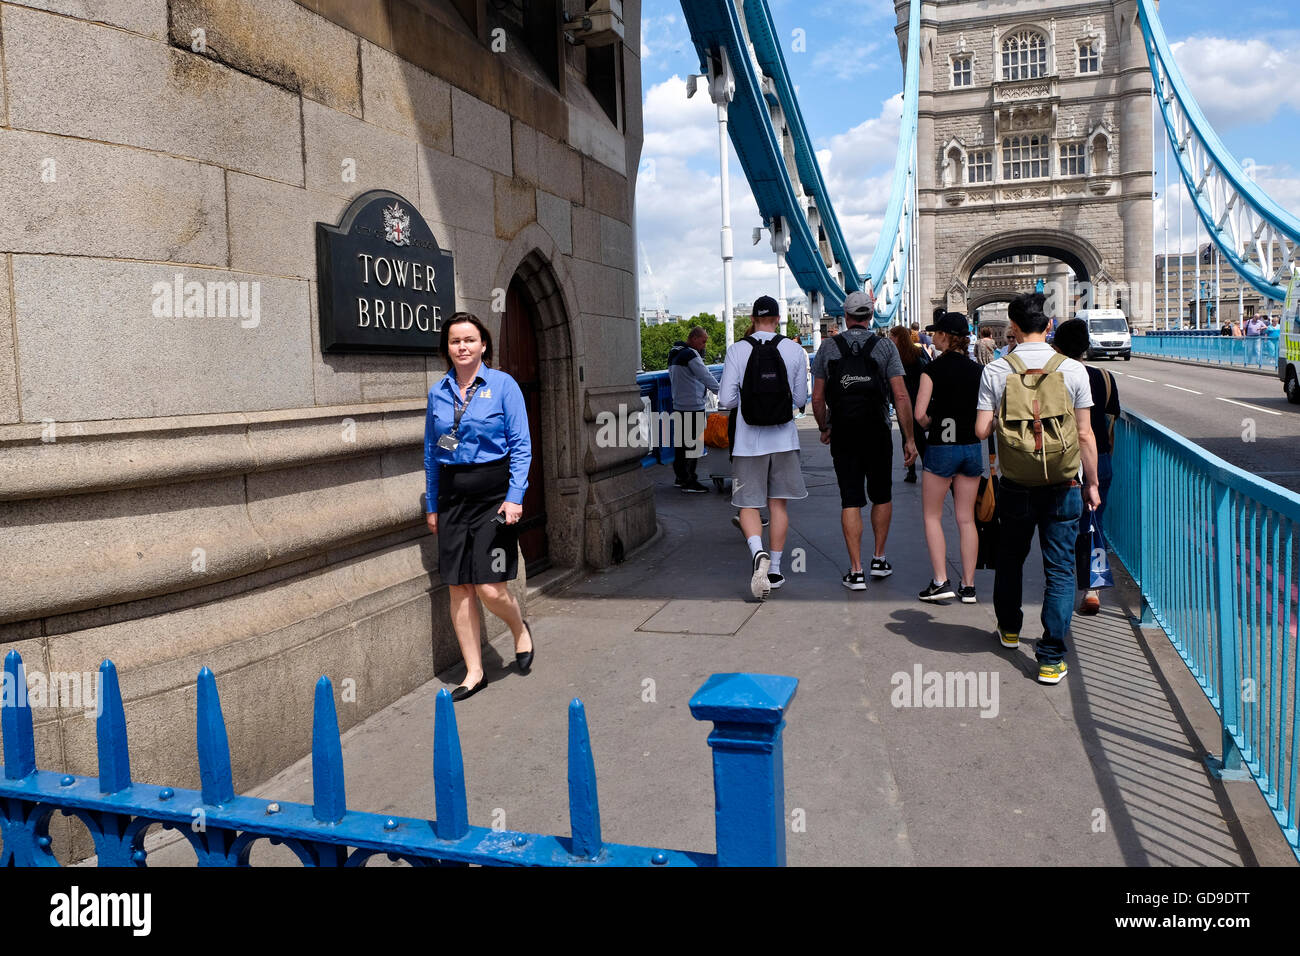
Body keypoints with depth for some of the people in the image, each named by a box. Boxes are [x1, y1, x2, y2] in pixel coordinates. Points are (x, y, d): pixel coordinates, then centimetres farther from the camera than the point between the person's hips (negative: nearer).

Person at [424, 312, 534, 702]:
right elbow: (431, 451, 14)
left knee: (490, 588, -8)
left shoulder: (503, 385, -4)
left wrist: (515, 497, -13)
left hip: (492, 492, -4)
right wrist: (431, 506, 13)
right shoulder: (438, 392, 8)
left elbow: (521, 445, -5)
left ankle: (520, 630, 25)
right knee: (458, 588, 5)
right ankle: (474, 673, 17)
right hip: (452, 496, 4)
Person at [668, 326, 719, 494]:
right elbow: (706, 376, -16)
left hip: (678, 404, 10)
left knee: (682, 442, 15)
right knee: (693, 444, -5)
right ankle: (688, 481, -3)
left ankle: (681, 477, 22)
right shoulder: (690, 354, -15)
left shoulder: (674, 354, 15)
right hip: (693, 407, -10)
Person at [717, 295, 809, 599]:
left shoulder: (737, 351, -6)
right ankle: (775, 568, 18)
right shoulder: (795, 350, -1)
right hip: (783, 439, 2)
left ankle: (758, 552, -22)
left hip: (749, 440, -2)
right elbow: (801, 399, 4)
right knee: (778, 504, 12)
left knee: (748, 505, 5)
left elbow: (725, 400, -8)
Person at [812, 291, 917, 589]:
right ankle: (879, 560, 26)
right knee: (882, 496, 18)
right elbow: (901, 396, -8)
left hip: (843, 435, 0)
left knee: (850, 501, 3)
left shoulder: (828, 347, 0)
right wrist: (909, 438, -3)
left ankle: (856, 571, 0)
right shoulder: (885, 346, -3)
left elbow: (818, 398, 0)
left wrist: (824, 428, 17)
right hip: (878, 433, 0)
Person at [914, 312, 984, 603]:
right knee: (966, 519, 10)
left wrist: (929, 425, 4)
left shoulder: (934, 368, -10)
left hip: (941, 448, -4)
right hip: (972, 448, 5)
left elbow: (920, 414, -15)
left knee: (932, 516, 8)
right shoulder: (977, 369, 3)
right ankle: (968, 586, 13)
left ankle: (940, 582, 2)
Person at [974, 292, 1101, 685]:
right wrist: (1092, 484, 6)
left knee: (1010, 559, 21)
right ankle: (1051, 658, 2)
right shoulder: (1073, 370, -5)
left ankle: (1009, 627, 41)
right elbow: (1085, 435, -4)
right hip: (1063, 487, -1)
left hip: (1015, 486, 1)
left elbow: (981, 430, -7)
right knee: (1060, 571, 4)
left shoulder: (996, 370, -6)